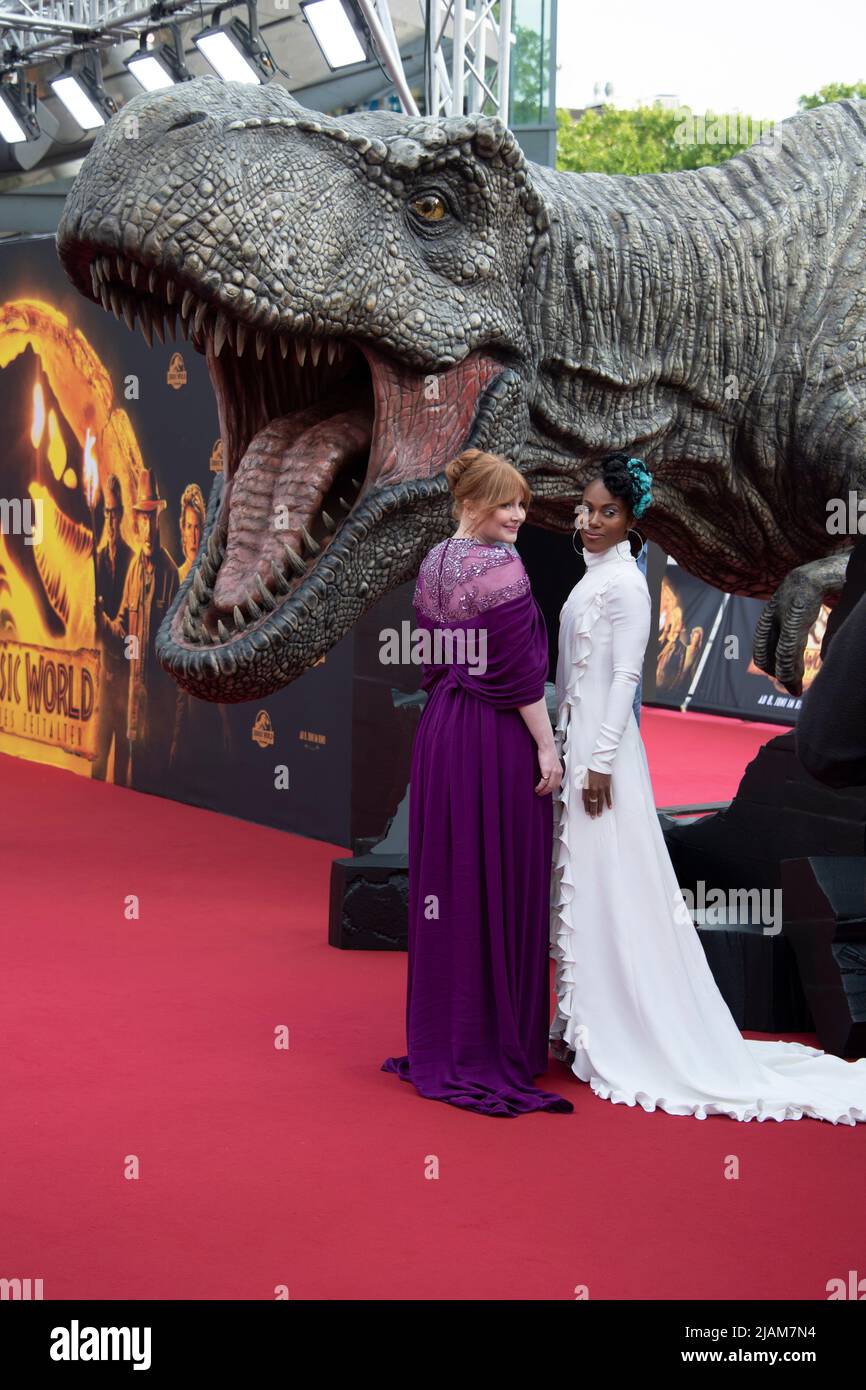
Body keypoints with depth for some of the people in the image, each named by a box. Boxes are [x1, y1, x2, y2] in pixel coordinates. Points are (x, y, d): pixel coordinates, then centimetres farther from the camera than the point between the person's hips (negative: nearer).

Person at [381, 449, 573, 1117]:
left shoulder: (432, 565, 9)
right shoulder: (501, 568, -15)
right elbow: (520, 671, -17)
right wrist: (547, 746, -11)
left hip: (442, 731, 8)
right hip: (500, 737, -8)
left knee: (447, 877, 13)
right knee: (503, 886, 0)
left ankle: (440, 1036, 21)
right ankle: (501, 1042, 8)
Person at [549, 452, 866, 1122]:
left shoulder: (624, 582, -12)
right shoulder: (592, 579, 15)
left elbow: (625, 677, -17)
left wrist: (601, 763, -20)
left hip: (604, 750, -9)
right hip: (577, 742, 9)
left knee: (606, 886, -5)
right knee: (580, 884, 12)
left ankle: (613, 1031, 2)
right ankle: (586, 1025, 20)